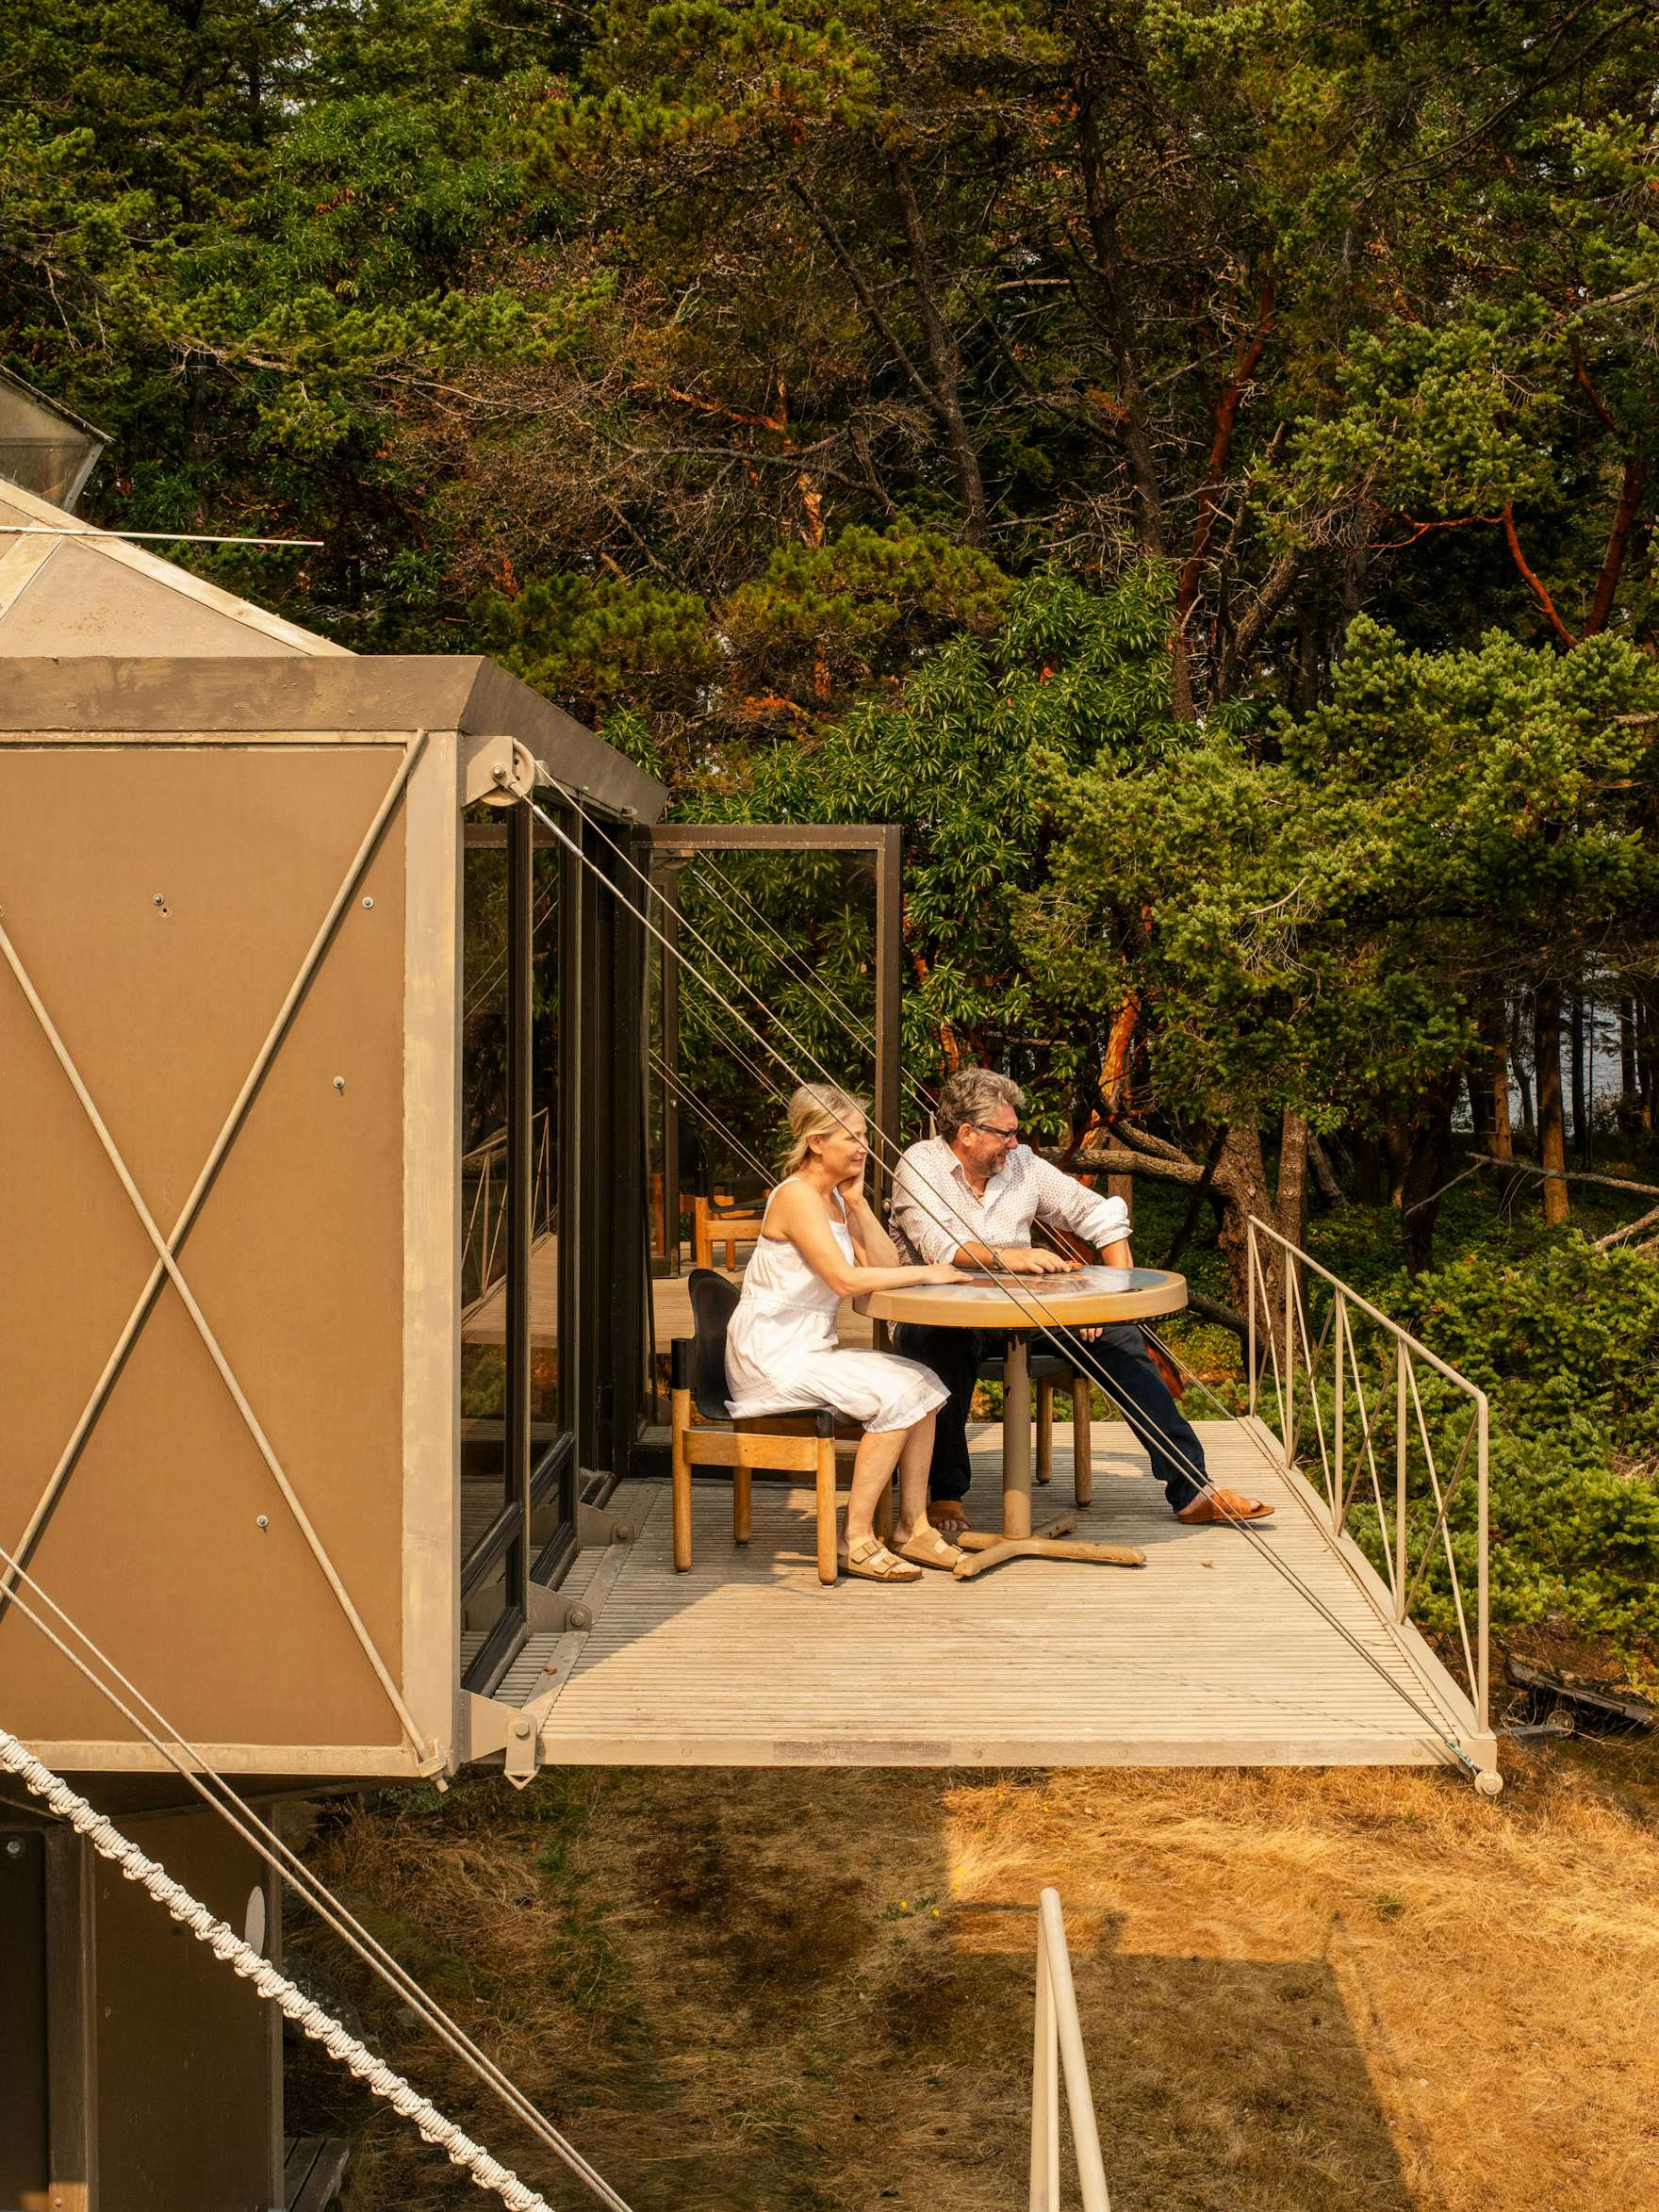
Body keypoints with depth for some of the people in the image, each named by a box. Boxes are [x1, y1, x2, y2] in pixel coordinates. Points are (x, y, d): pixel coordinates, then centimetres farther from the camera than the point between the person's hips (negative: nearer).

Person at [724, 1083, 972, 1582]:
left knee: (922, 1383, -2)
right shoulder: (797, 1195, -16)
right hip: (772, 1356, -9)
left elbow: (884, 1266, 5)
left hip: (812, 1349, 9)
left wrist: (858, 1200, -3)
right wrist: (924, 1272, -17)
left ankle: (913, 1527, 3)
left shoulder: (836, 1196, 13)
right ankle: (857, 1541, -14)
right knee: (895, 1396, -21)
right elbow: (845, 1279, -25)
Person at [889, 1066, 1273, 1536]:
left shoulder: (1023, 1165, 7)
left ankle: (1190, 1489, -12)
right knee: (951, 1342, -40)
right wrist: (1005, 1256, -41)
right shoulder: (921, 1165, -7)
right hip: (938, 1316, -5)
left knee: (1118, 1337, -13)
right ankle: (947, 1493, -22)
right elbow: (937, 1245, -25)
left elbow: (1103, 1216, 9)